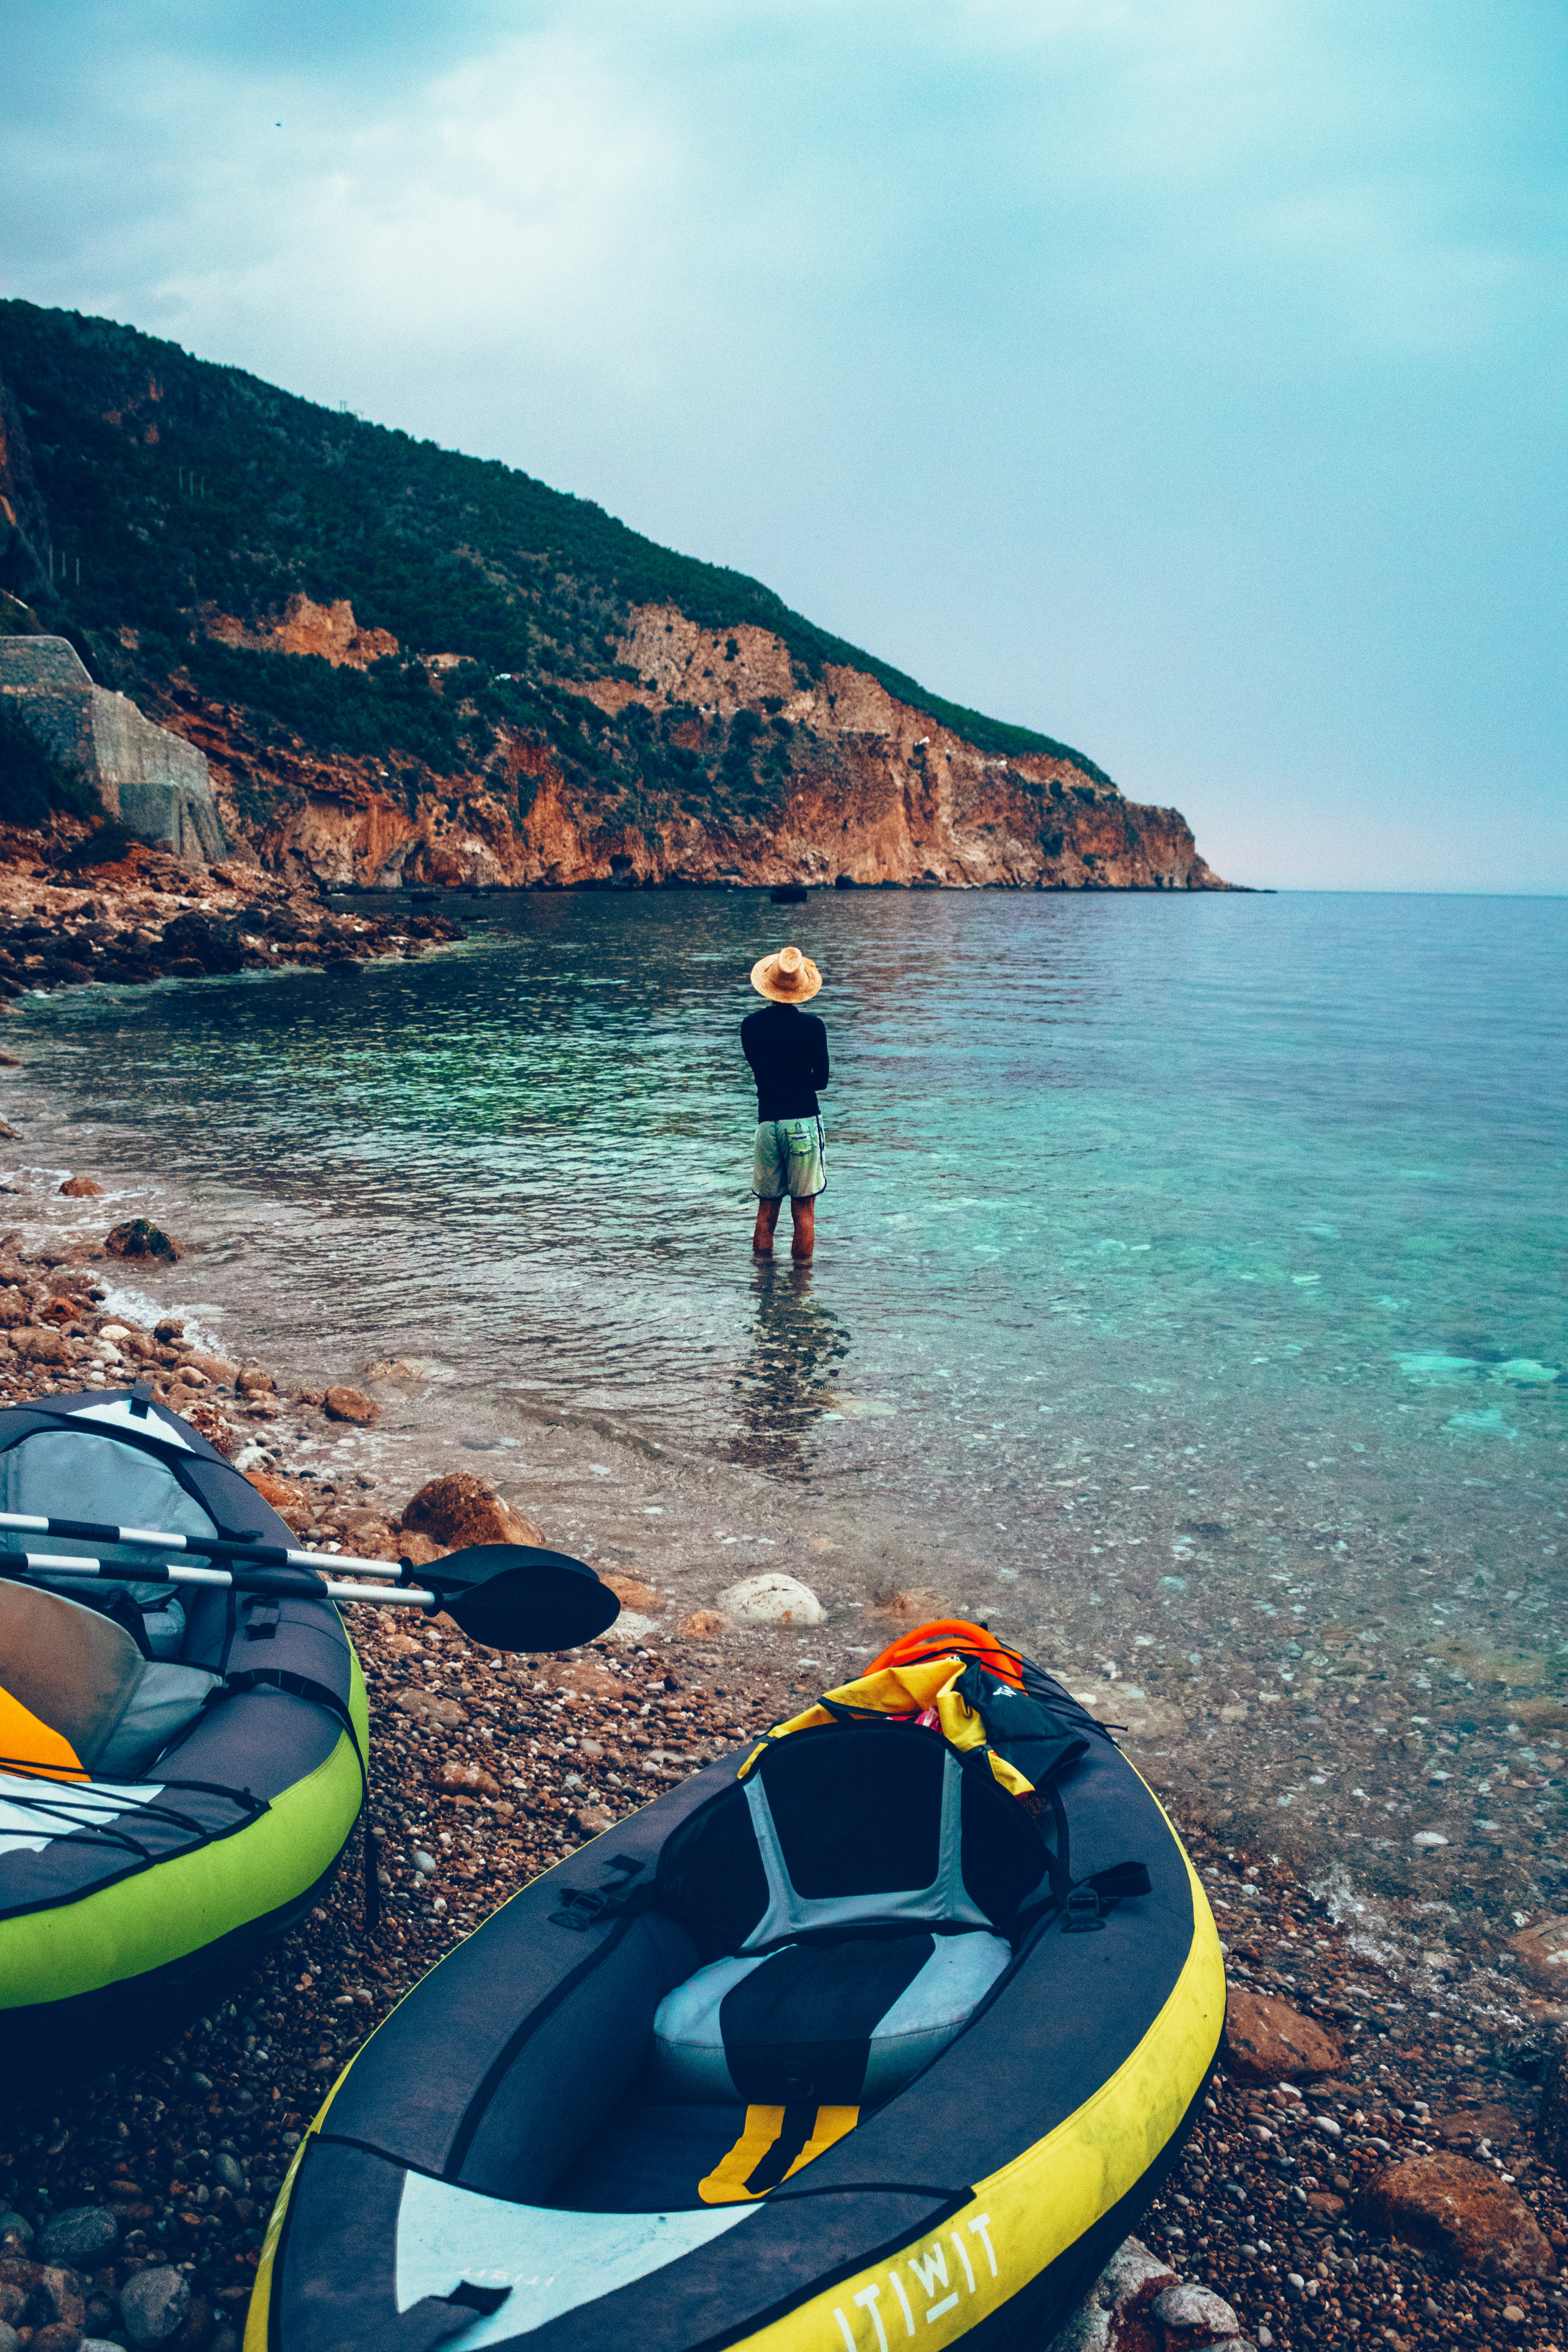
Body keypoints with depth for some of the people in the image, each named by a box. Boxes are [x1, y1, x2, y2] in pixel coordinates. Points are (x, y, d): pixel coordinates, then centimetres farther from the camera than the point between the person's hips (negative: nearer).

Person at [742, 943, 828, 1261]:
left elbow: (760, 1072, 11)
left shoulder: (751, 1026, 2)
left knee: (766, 1208, 12)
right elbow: (822, 1080, 0)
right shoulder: (812, 1026, -7)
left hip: (767, 1123, 3)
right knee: (804, 1210, 3)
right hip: (803, 1120, -3)